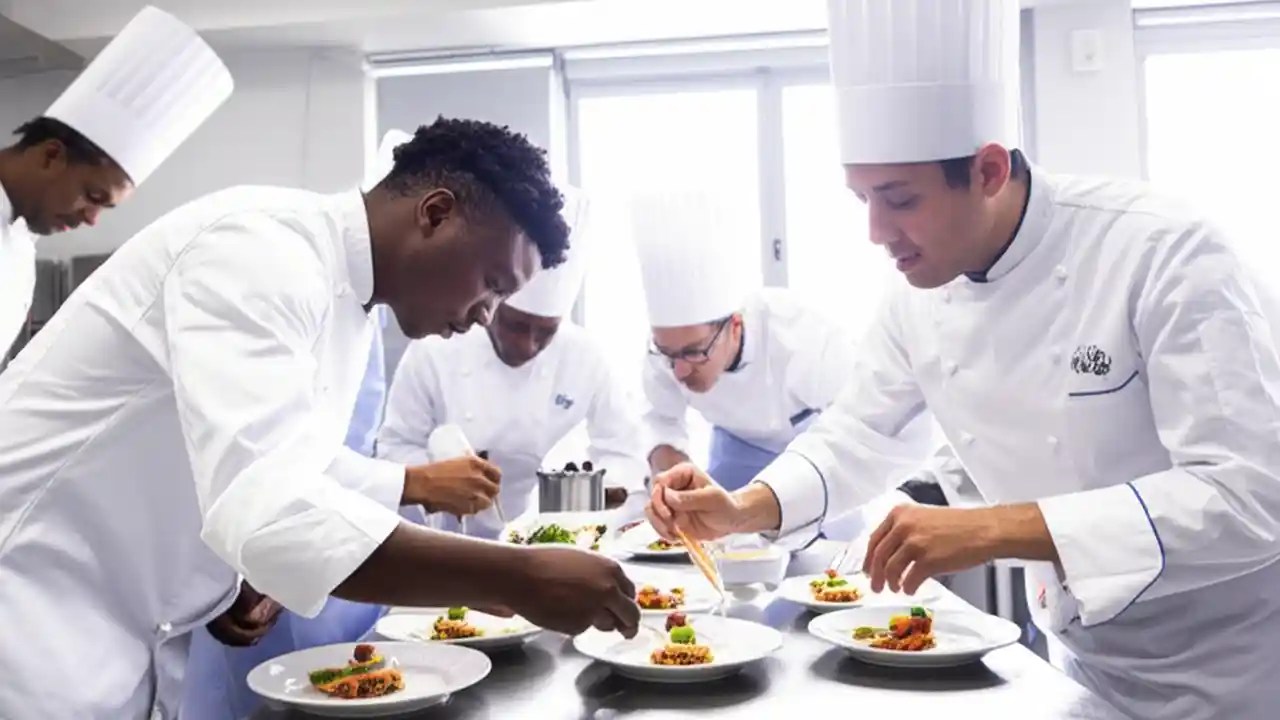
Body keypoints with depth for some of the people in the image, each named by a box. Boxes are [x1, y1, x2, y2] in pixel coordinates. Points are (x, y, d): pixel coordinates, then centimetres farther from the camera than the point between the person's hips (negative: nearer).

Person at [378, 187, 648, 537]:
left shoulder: (584, 357, -6)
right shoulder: (432, 352, -9)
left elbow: (620, 453, 0)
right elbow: (396, 446, -2)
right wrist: (433, 485, -20)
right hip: (457, 539, 0)